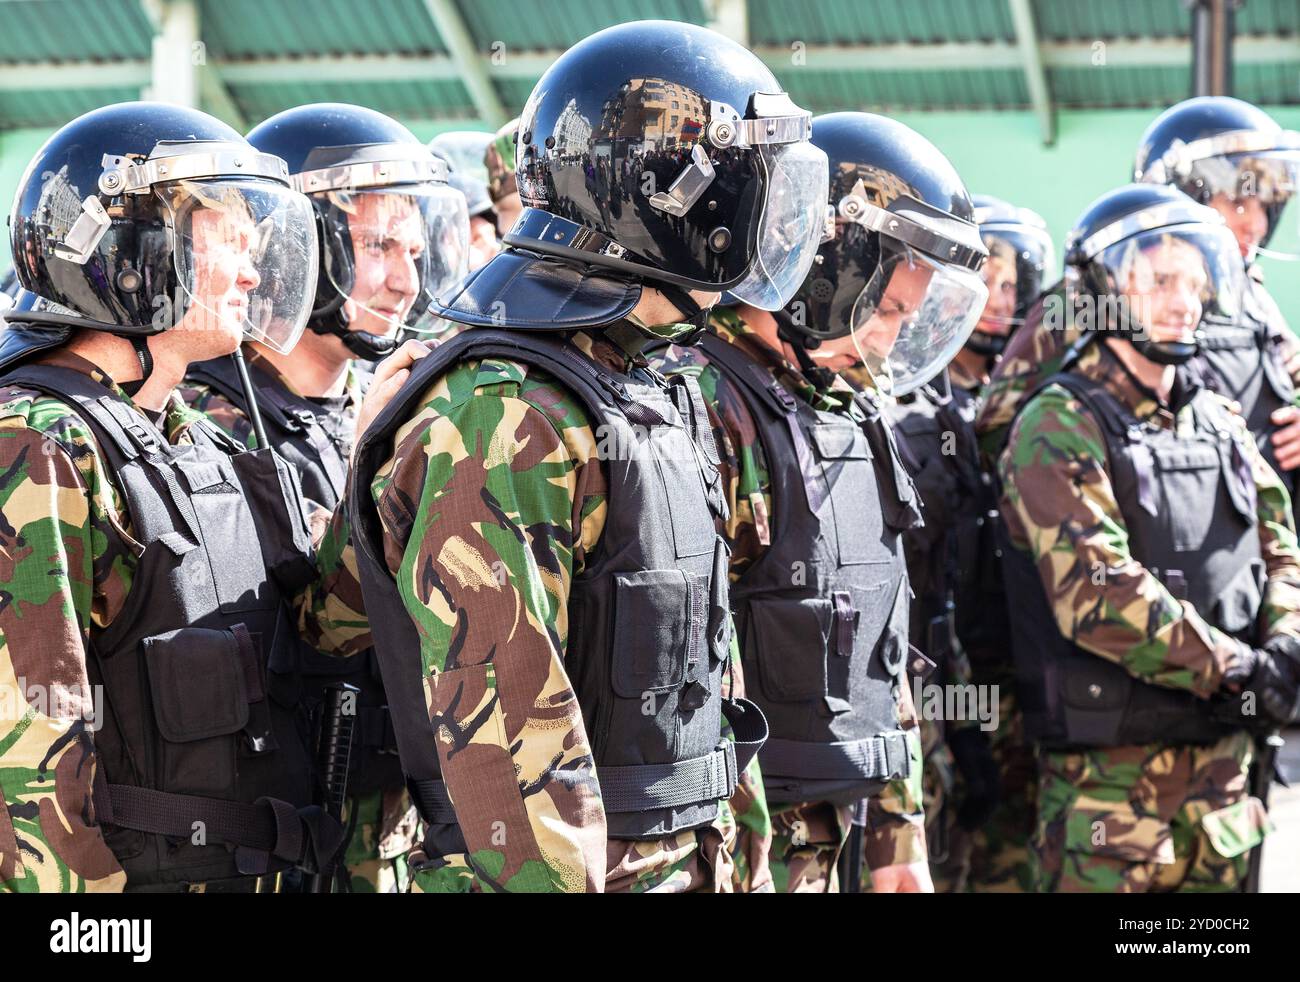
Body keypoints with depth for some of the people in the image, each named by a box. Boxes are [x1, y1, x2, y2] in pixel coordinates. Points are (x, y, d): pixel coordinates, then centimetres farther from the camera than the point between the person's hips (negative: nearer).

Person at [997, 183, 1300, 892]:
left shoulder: (1220, 424, 14)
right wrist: (1237, 670, -16)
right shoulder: (1059, 428, -9)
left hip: (1224, 767, 7)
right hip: (1109, 774, -7)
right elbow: (1099, 595, -19)